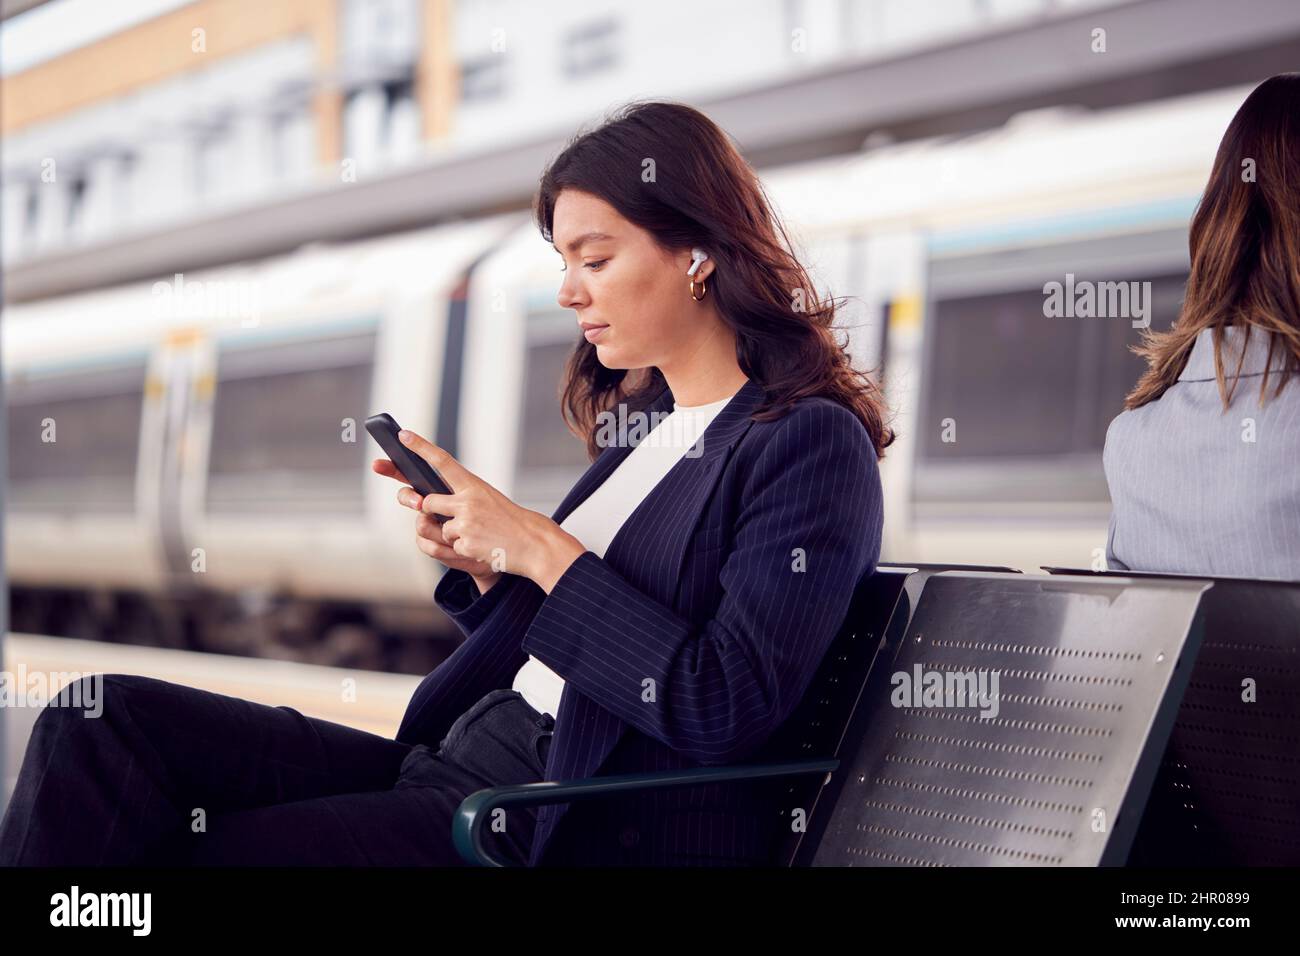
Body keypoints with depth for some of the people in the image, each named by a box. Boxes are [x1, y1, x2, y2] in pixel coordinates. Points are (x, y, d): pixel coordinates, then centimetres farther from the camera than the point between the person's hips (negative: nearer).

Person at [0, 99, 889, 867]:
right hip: (464, 758, 8)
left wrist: (543, 551, -14)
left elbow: (725, 710, -18)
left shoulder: (813, 445, -7)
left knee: (179, 847, -20)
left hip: (588, 824, -8)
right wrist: (478, 562, 4)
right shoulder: (646, 428, 19)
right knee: (101, 723, -9)